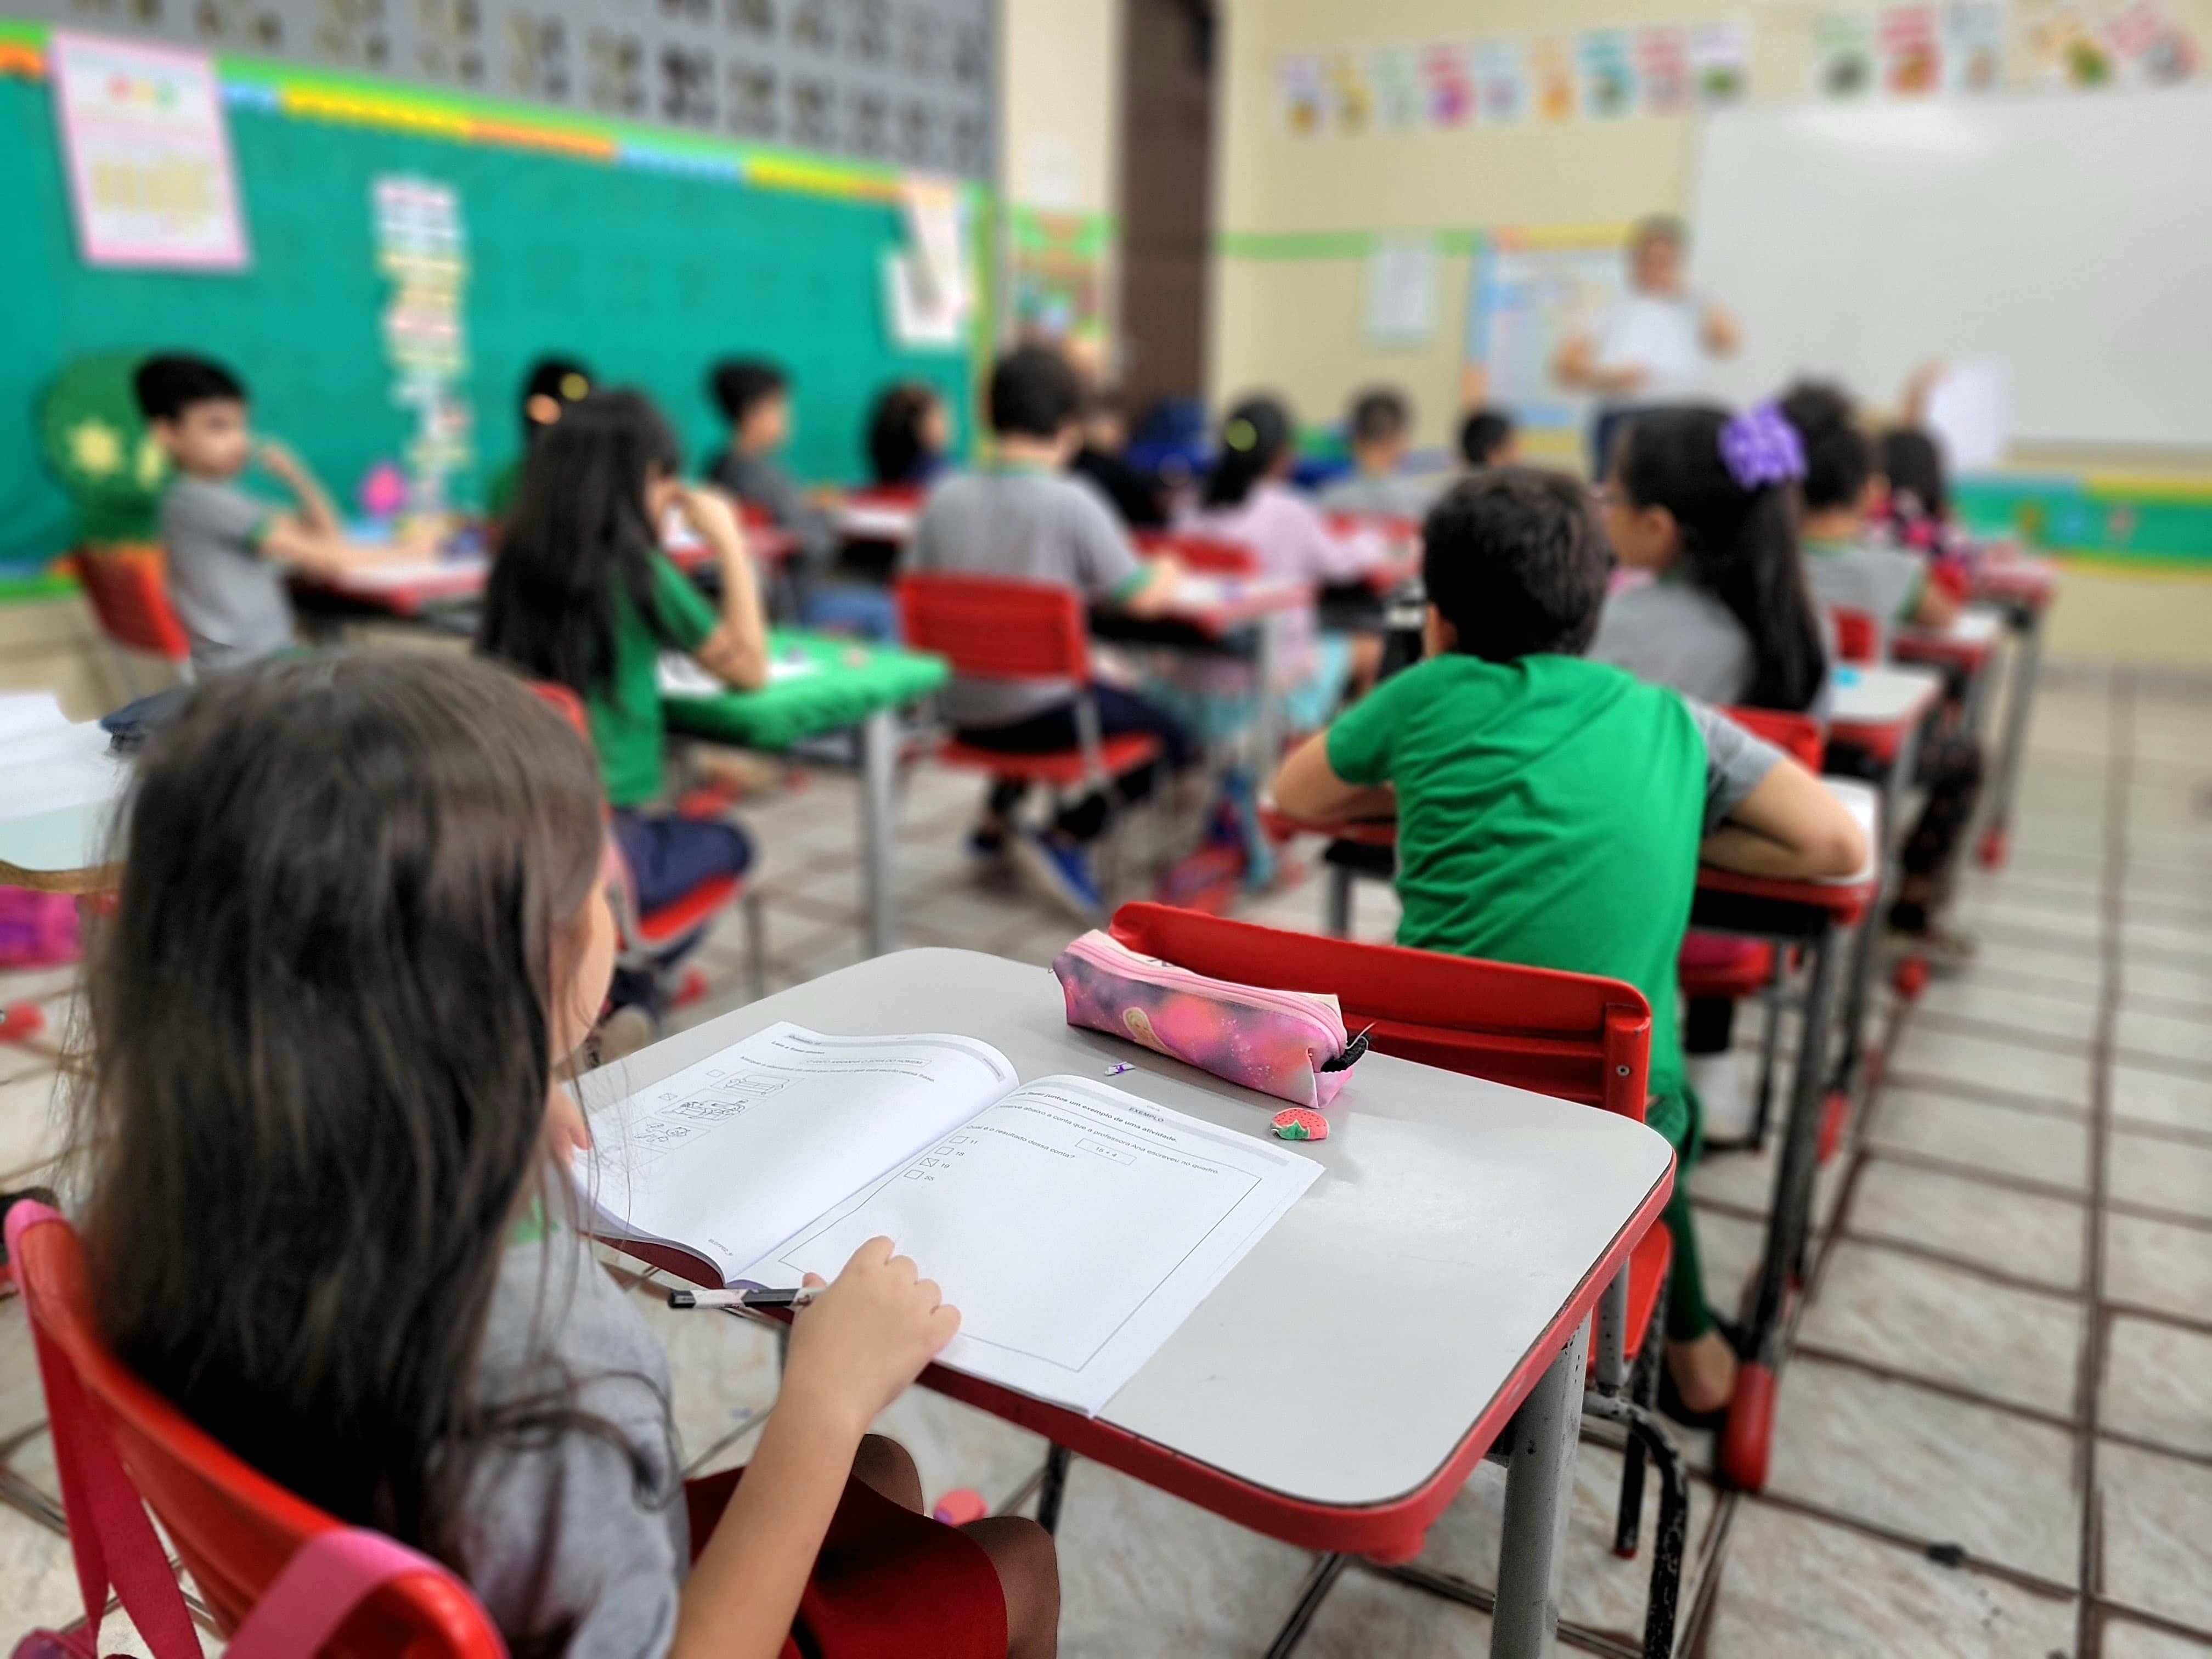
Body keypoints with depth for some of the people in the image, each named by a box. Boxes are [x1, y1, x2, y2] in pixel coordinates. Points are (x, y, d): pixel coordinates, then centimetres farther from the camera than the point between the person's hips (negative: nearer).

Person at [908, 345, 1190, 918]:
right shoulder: (1072, 502, -17)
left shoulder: (945, 498, -4)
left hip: (962, 712, 6)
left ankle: (997, 820, 35)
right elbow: (1143, 597, -12)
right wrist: (1167, 572, 11)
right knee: (1167, 736, 15)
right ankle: (1065, 840, 3)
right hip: (1041, 713, -6)